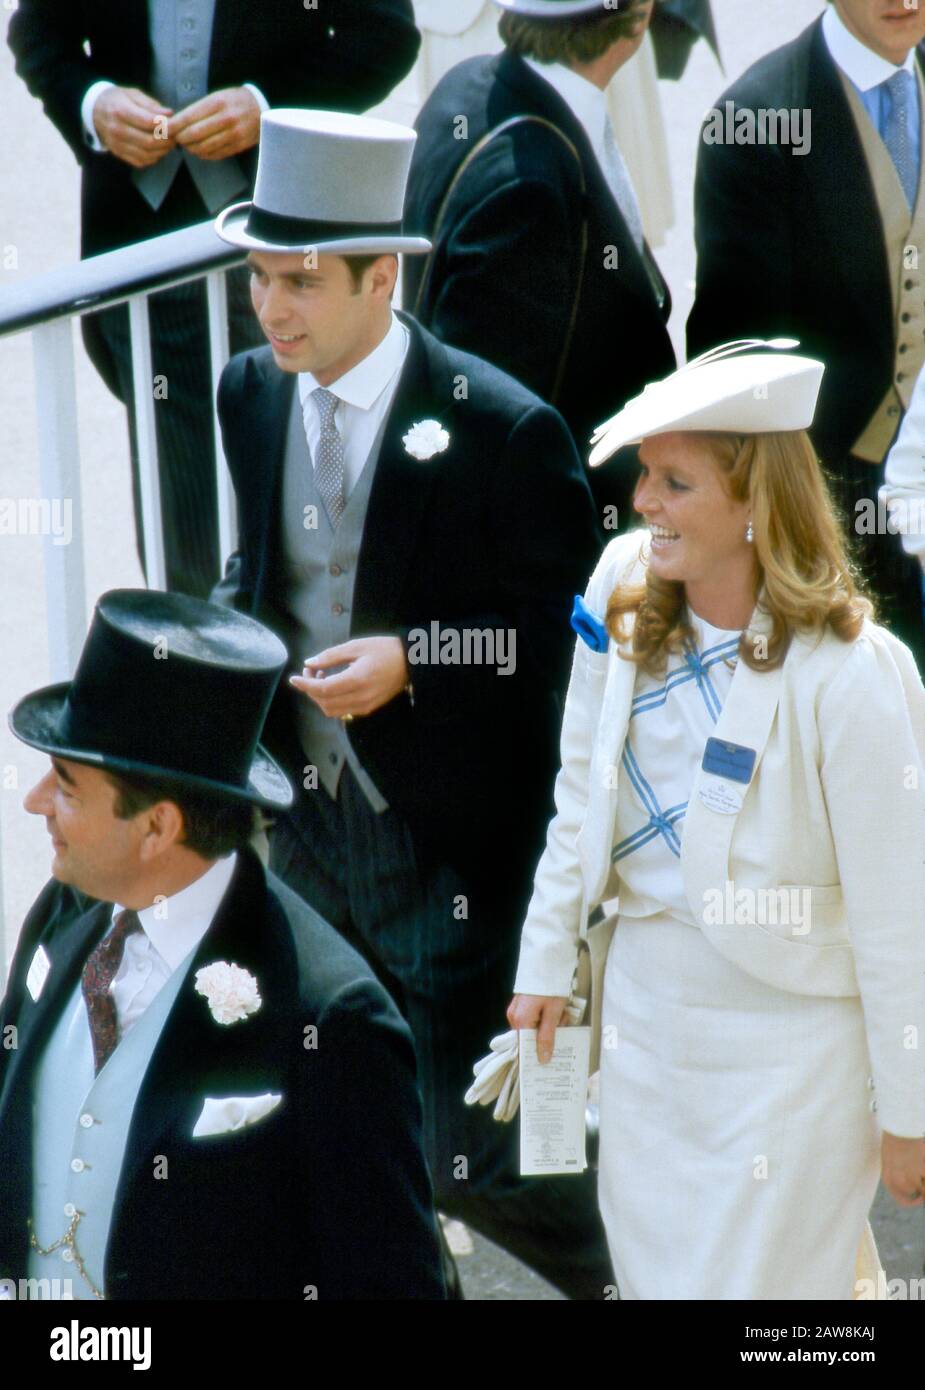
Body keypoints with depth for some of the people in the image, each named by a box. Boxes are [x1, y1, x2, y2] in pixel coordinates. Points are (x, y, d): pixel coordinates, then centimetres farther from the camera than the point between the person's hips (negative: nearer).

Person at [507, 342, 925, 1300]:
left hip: (787, 1033, -6)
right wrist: (546, 959, 13)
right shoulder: (623, 586, -5)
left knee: (758, 1281, 3)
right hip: (646, 997, 6)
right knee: (646, 1266, 19)